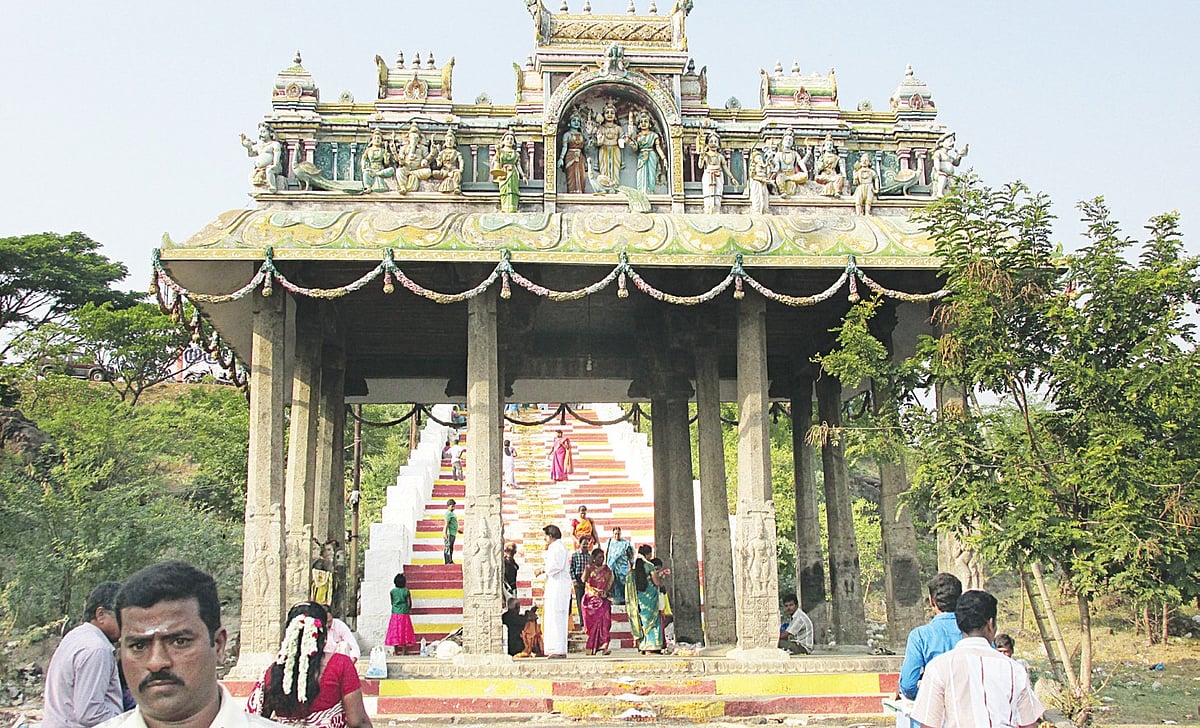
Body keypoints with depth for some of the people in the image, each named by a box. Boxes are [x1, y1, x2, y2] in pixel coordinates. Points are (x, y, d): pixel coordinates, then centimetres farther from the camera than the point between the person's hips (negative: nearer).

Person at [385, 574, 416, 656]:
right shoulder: (406, 591, -6)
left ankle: (395, 651, 6)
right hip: (404, 613, -2)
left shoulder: (393, 591, 0)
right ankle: (404, 651, 2)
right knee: (404, 631, 3)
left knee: (395, 631, 6)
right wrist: (409, 609, 18)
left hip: (395, 613, 2)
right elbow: (409, 603, -1)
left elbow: (392, 602, 12)